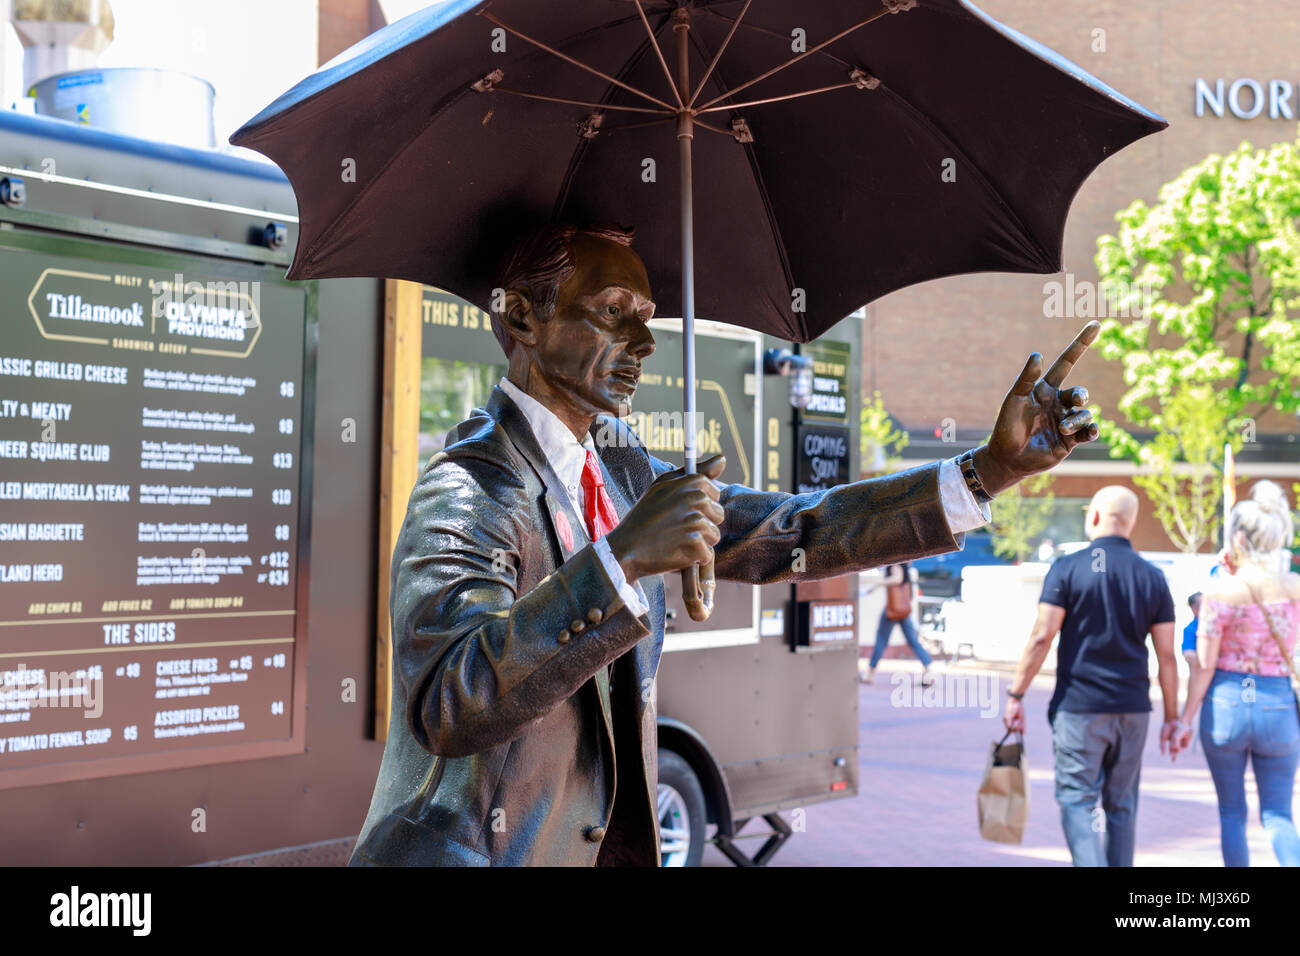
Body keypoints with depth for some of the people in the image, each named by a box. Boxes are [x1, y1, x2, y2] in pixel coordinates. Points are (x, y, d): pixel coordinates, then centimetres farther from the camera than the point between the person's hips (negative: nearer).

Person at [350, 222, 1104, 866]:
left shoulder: (624, 473, 7)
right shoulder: (469, 490, -18)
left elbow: (794, 534, 1)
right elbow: (447, 704, -32)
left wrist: (992, 469, -6)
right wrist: (622, 559, -39)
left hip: (609, 844, 7)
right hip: (472, 848, -7)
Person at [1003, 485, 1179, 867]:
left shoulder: (1068, 568, -6)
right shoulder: (1153, 577, 5)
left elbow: (1041, 638, -11)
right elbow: (1166, 655, 4)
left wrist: (1015, 695, -5)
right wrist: (1172, 717, 12)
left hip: (1079, 707, -4)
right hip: (1133, 709, 4)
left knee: (1076, 800, 1)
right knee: (1121, 806, 14)